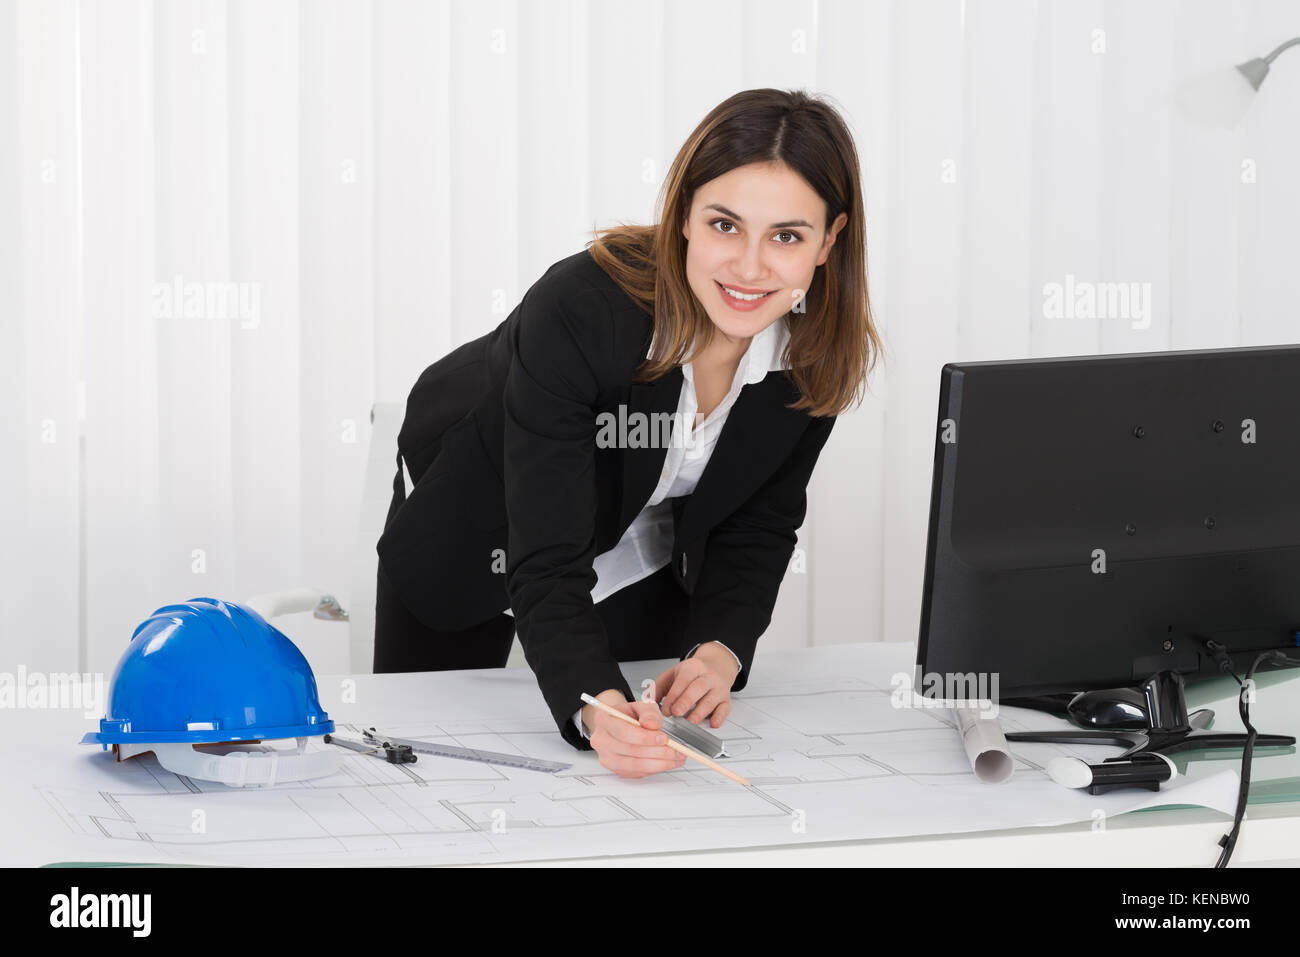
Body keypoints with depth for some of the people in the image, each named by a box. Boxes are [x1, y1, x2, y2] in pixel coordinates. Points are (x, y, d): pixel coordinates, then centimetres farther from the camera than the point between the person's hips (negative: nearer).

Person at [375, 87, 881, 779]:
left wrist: (720, 650, -32)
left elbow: (757, 525, -13)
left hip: (640, 557, 3)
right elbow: (547, 564, -45)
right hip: (473, 530, -3)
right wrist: (597, 707, -63)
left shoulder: (821, 353, -27)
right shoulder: (575, 310, -43)